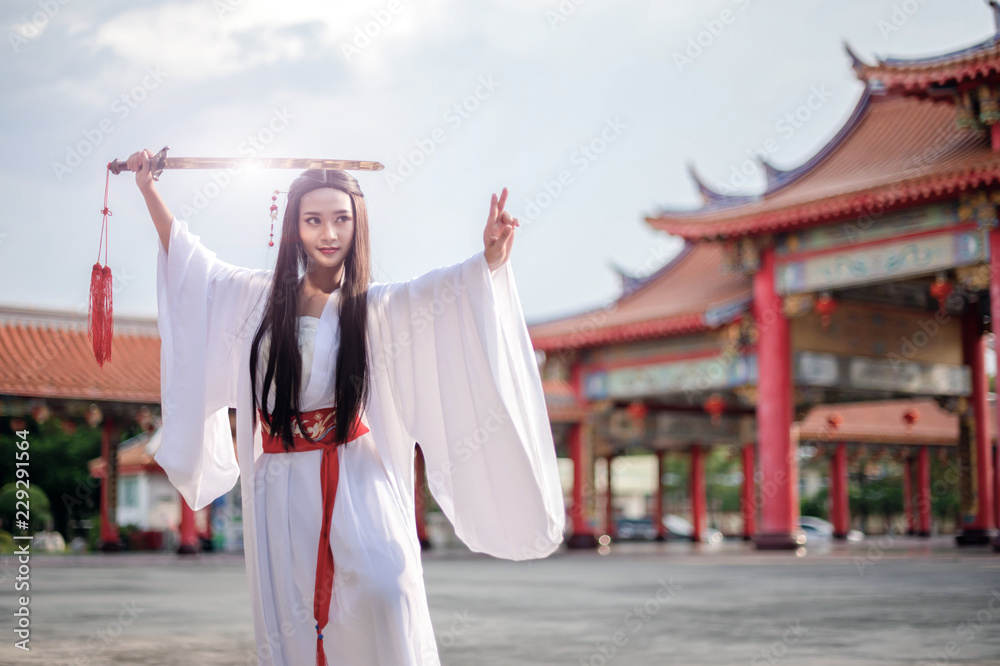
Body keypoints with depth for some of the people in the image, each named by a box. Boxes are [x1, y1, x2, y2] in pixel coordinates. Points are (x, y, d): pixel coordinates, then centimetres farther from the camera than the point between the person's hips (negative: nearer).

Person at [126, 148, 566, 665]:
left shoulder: (375, 306, 1)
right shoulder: (262, 296, 10)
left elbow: (441, 290, -17)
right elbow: (189, 258, 23)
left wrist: (490, 258, -37)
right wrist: (148, 189, 24)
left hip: (357, 479, -2)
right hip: (281, 487, 2)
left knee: (384, 590, -21)